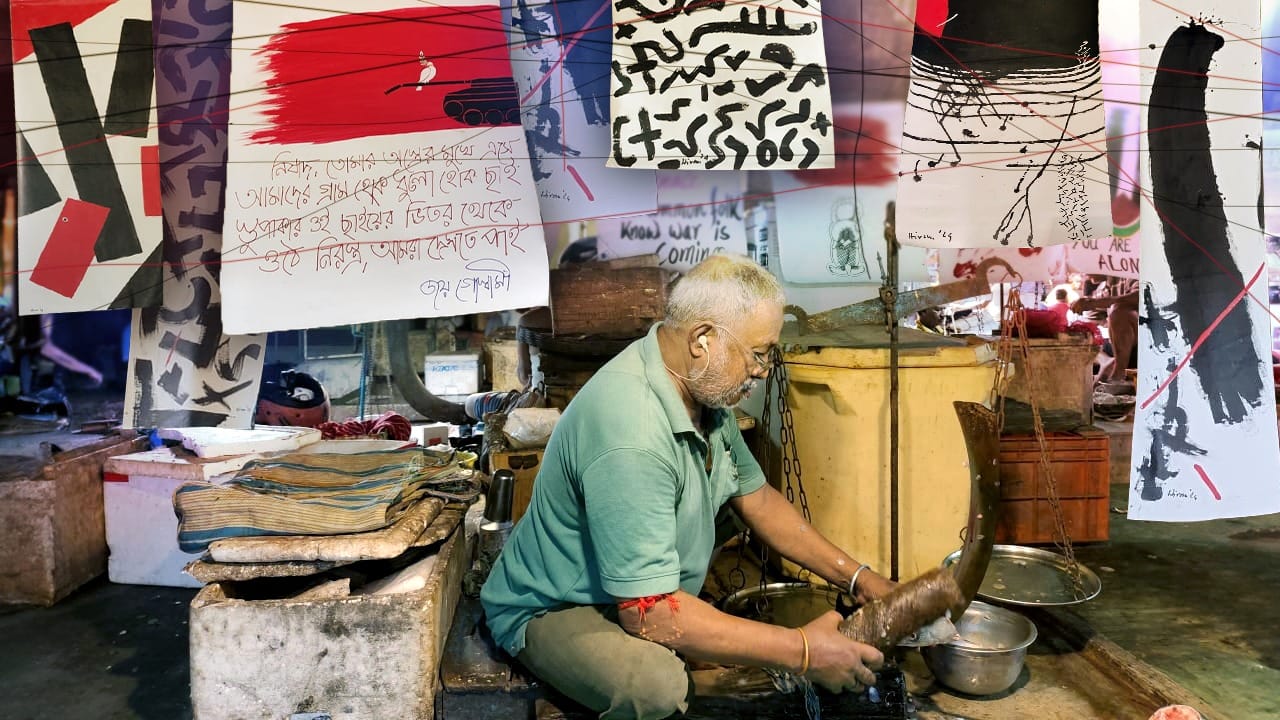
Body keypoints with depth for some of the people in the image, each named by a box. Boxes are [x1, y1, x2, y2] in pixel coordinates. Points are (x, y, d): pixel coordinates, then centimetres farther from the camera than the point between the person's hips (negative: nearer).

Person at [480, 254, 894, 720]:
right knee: (656, 683, -37)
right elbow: (648, 612, -33)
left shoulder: (705, 391, -3)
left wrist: (858, 578, 3)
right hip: (551, 611, -8)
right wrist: (802, 653, -28)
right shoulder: (630, 435, -34)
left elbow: (757, 499, 10)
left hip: (646, 597, 9)